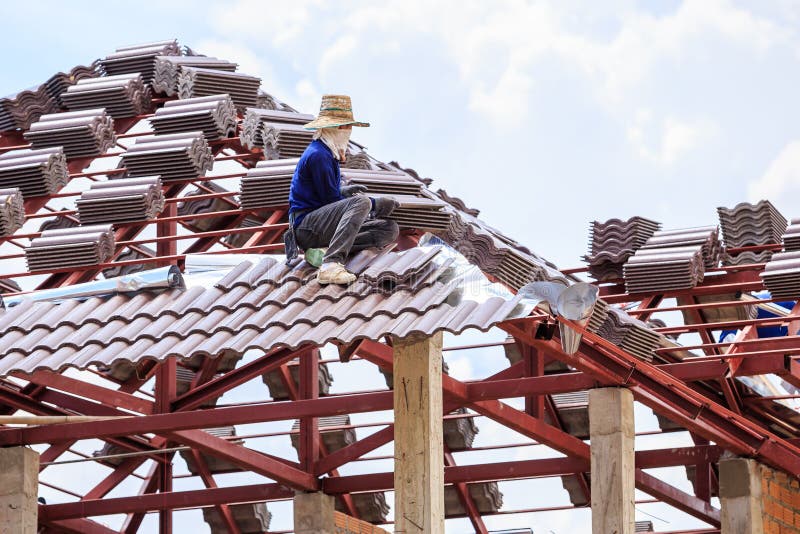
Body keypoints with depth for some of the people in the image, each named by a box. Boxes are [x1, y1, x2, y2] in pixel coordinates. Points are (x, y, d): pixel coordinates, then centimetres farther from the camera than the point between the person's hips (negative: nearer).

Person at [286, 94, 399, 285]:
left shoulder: (327, 153, 20)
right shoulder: (318, 155, -12)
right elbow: (330, 199, -13)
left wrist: (345, 191, 18)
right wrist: (375, 204, -8)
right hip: (306, 225, -9)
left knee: (390, 229, -3)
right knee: (361, 202, -33)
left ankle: (325, 250, -20)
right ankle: (331, 265, -47)